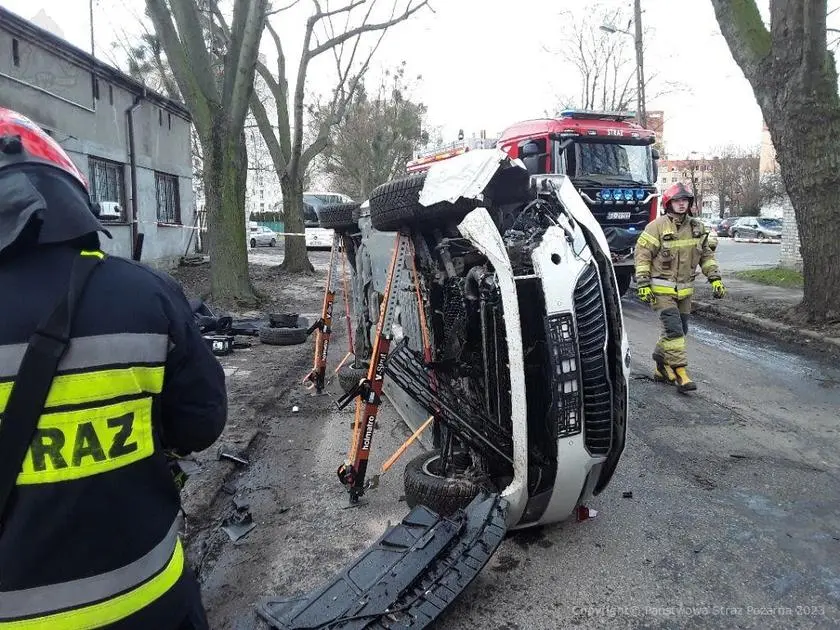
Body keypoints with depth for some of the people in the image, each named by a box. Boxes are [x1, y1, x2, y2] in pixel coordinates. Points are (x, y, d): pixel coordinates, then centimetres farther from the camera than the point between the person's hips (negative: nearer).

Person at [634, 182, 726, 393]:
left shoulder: (697, 228, 8)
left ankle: (662, 367, 26)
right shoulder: (657, 226, -10)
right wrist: (643, 284, -14)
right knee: (674, 329, -12)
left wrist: (715, 279, 7)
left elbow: (707, 254, 17)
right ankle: (680, 371, -6)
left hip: (685, 289, 6)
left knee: (680, 329, 12)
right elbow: (642, 254, -10)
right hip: (662, 289, -6)